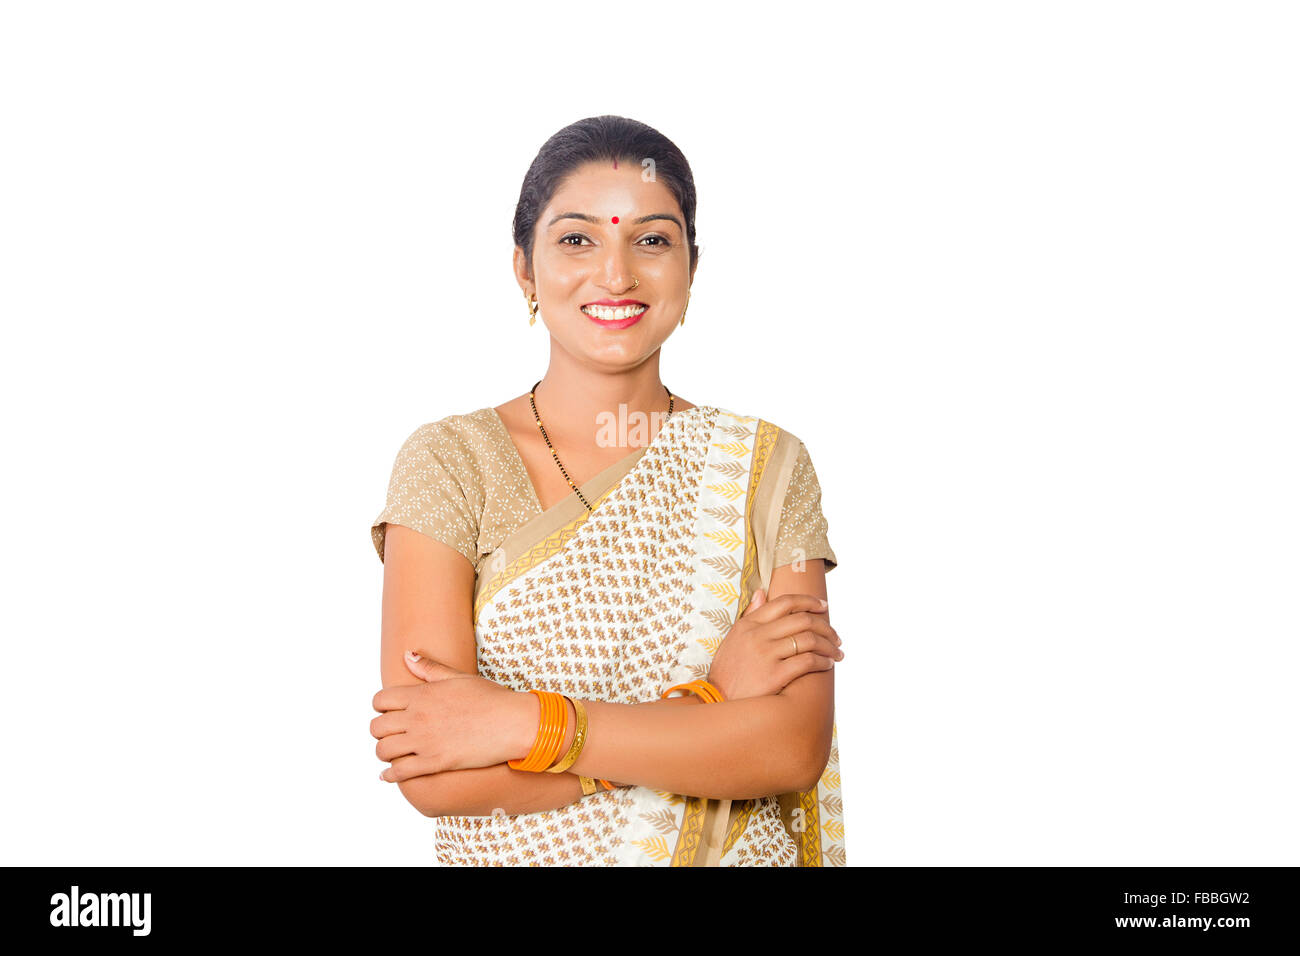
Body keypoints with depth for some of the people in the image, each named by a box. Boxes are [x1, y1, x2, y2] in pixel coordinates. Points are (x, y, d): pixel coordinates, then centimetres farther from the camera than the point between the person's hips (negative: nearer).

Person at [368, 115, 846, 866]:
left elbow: (796, 749, -15)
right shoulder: (449, 461, -11)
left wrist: (524, 724, -22)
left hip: (740, 852, 1)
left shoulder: (767, 465, -7)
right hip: (508, 857, -1)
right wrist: (711, 701, -21)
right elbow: (435, 778, -19)